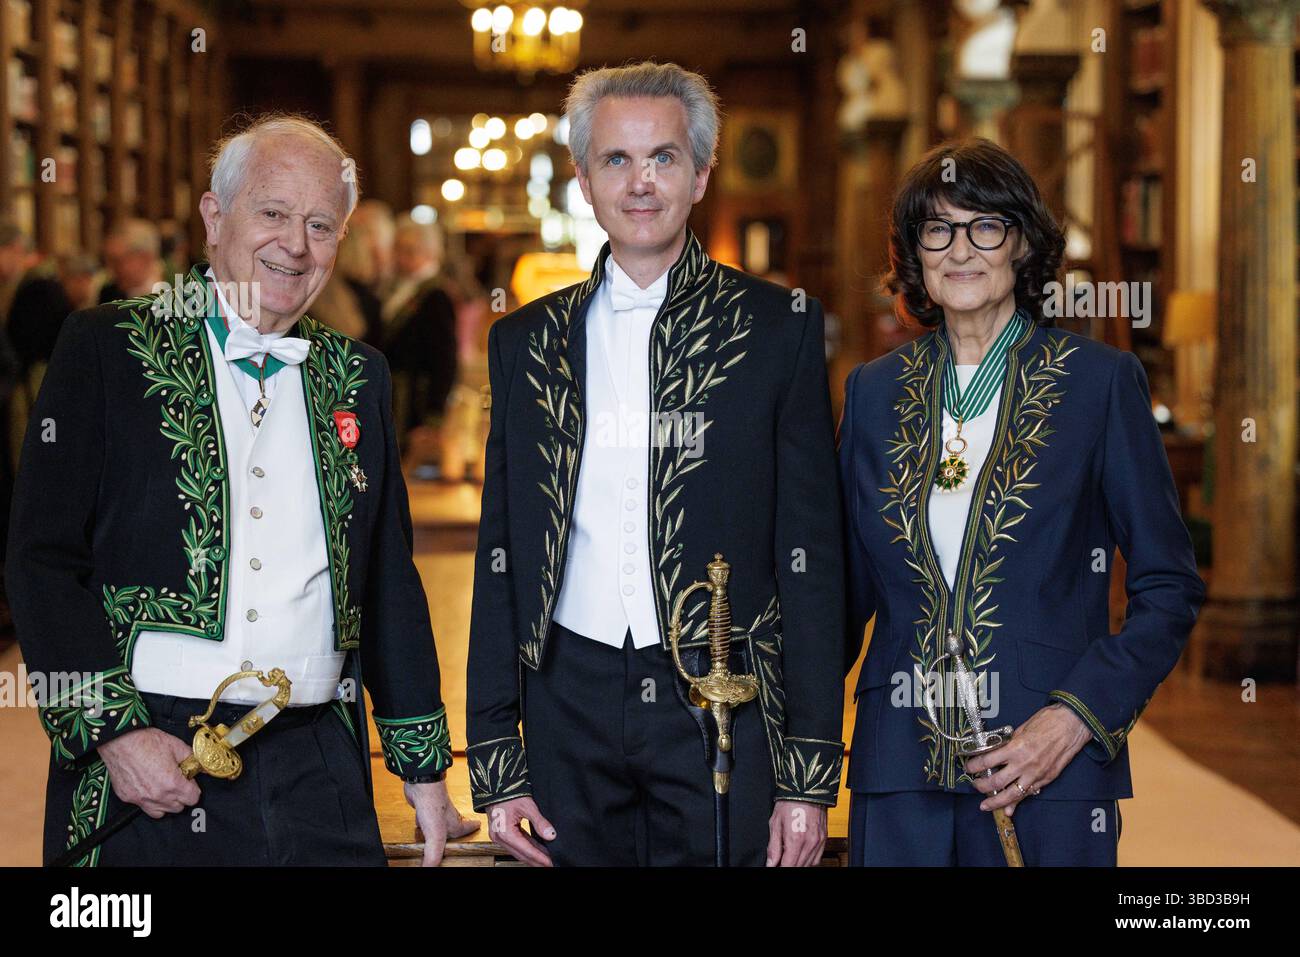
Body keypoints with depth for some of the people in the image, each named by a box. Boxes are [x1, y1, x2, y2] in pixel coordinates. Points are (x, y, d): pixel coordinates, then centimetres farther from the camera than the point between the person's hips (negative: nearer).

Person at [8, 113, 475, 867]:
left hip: (319, 772, 3)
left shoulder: (358, 378, 11)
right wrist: (113, 728, -12)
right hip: (142, 759, -3)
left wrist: (424, 768, 14)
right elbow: (43, 560, -3)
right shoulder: (106, 349, 1)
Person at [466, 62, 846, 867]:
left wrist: (810, 776, -5)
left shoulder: (780, 327, 1)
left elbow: (812, 554, -1)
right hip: (572, 704, 2)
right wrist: (496, 766, 5)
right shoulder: (526, 342, 9)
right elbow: (502, 560, 11)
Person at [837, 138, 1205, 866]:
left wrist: (1076, 717, -12)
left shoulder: (1101, 381, 0)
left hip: (1051, 776, -2)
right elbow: (850, 584, 13)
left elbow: (1171, 589, 0)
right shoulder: (875, 390, 9)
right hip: (901, 771, 3)